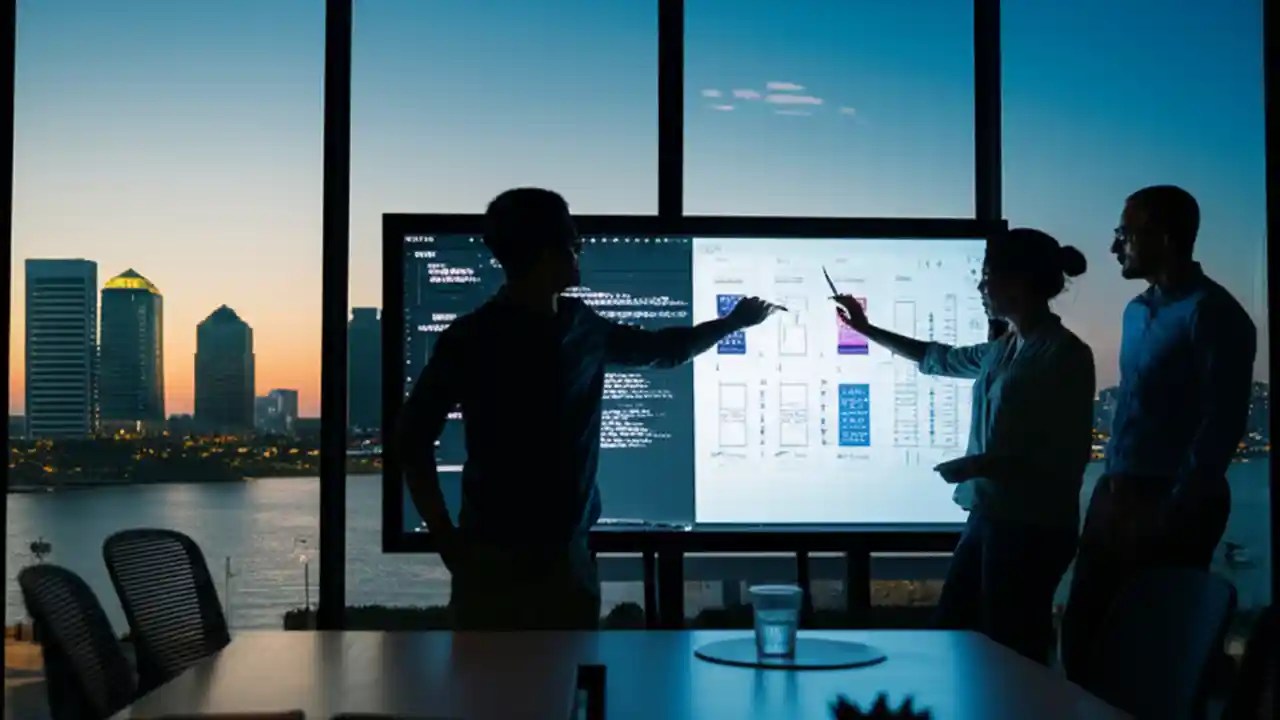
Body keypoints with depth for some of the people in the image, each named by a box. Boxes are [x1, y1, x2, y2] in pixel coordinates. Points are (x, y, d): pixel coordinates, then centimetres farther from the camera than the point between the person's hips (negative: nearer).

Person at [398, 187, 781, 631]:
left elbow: (661, 350, 26)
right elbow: (415, 439, -5)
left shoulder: (581, 327, 7)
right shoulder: (468, 340, -9)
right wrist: (447, 541, -9)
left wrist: (733, 322, 35)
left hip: (567, 552, 5)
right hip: (492, 557, -5)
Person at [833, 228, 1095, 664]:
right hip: (988, 516, 9)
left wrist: (983, 464, -18)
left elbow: (1069, 456, -16)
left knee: (1013, 651, -3)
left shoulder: (1065, 354, -12)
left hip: (1033, 526, -9)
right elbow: (939, 358, 30)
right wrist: (867, 330, 33)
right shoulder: (1002, 350, 11)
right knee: (951, 631, 13)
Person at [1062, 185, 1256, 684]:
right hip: (1117, 494, 8)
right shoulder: (1138, 311, 13)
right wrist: (1114, 487, 14)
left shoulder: (1211, 314, -13)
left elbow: (1222, 423, -17)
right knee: (1082, 629, 11)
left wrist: (1172, 510, -15)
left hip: (1172, 505, -8)